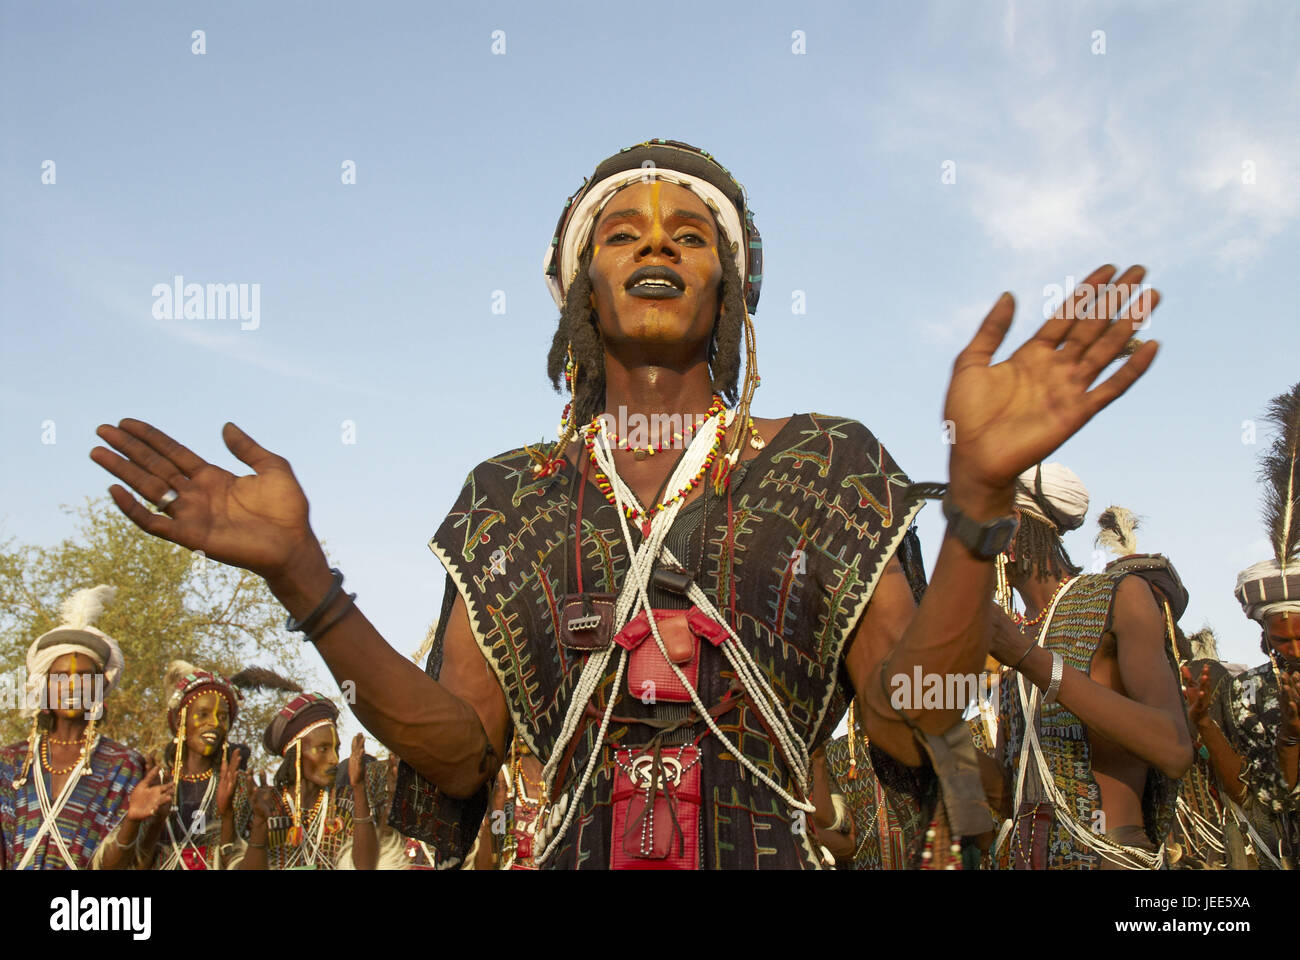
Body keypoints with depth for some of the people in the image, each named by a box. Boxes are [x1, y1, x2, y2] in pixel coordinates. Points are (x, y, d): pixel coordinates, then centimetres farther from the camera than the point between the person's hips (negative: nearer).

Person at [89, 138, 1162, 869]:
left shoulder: (820, 466, 3)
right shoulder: (511, 496, 8)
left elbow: (909, 717, -7)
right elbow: (461, 747, 0)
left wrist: (981, 488, -20)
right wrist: (301, 571, -10)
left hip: (768, 849, -1)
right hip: (573, 852, 1)